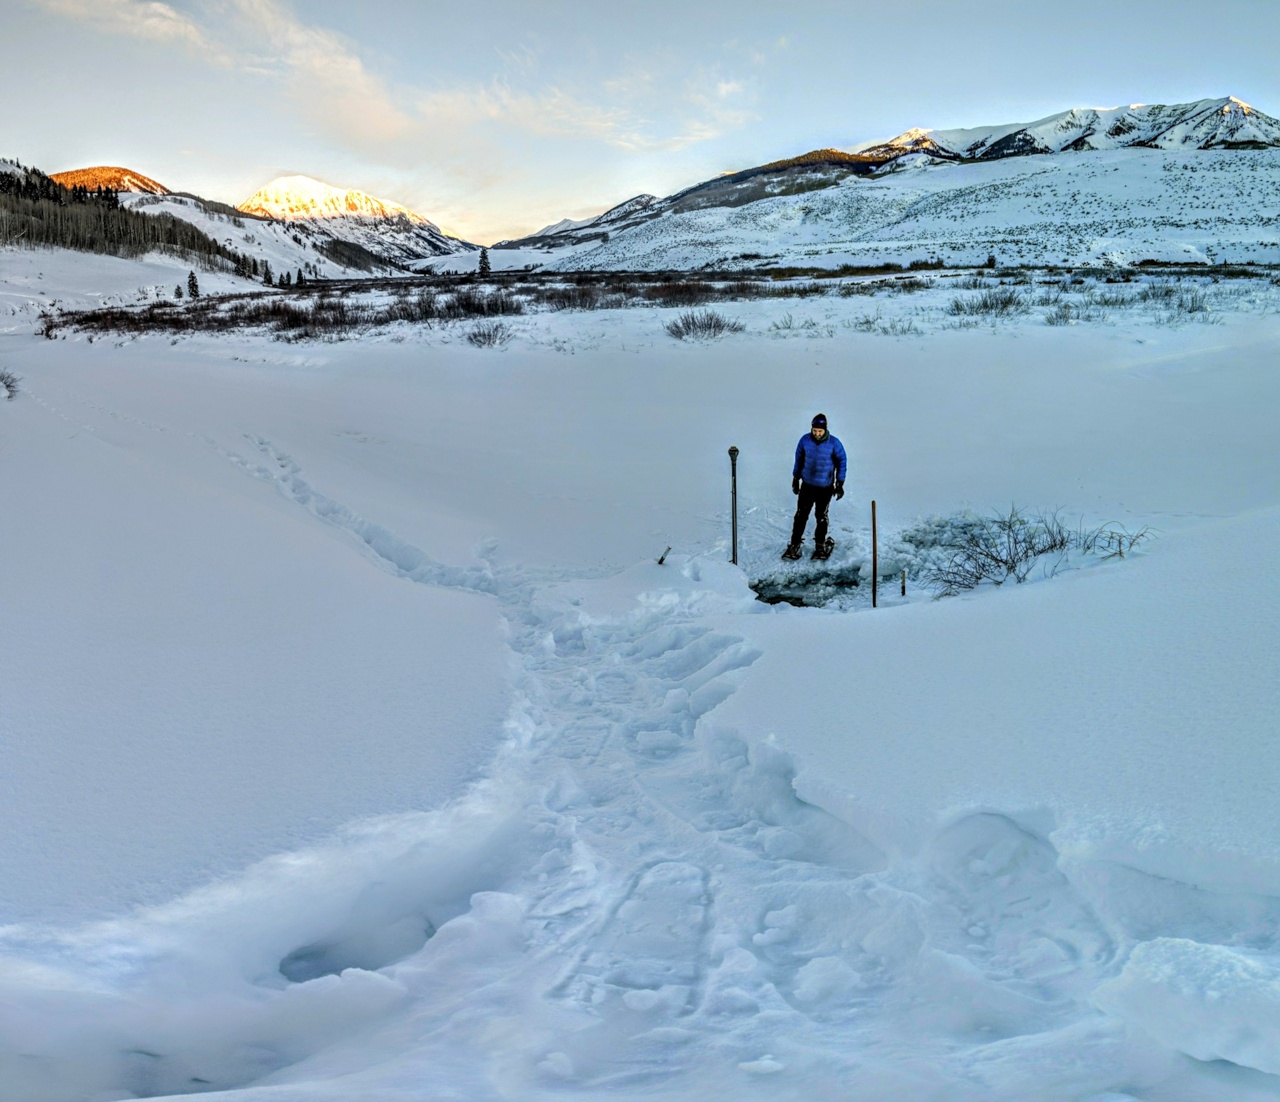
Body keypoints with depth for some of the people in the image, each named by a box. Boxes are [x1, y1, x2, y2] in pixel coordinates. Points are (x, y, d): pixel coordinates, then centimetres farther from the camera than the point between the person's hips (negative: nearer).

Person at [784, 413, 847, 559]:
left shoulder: (834, 443, -13)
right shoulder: (805, 440, -8)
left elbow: (842, 462, -1)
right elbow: (799, 459, 7)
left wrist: (840, 484, -2)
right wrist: (795, 479, 12)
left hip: (825, 487, -1)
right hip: (807, 485, 1)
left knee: (821, 517, 8)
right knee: (801, 515, 0)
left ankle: (820, 545, 23)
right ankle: (795, 544, 9)